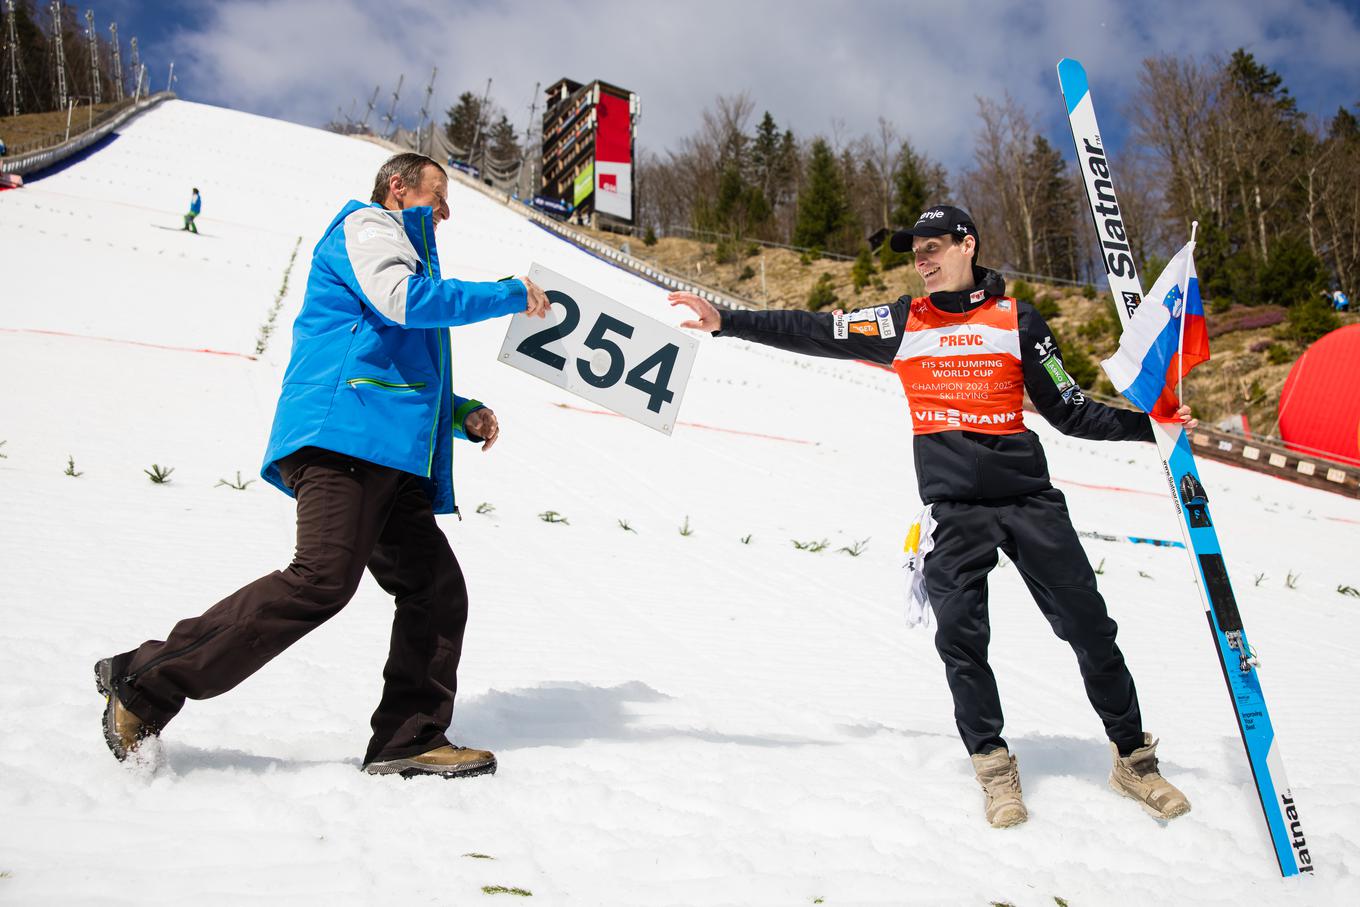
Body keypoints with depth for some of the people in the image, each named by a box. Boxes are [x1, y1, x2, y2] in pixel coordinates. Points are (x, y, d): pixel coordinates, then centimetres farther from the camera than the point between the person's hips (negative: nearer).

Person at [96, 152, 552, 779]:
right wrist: (510, 296, -4)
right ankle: (146, 683, -13)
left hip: (389, 457, 10)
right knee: (323, 578, -23)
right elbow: (404, 299, -13)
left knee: (437, 590, 0)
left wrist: (463, 416, 22)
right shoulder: (367, 225, 10)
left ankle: (409, 740, 1)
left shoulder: (400, 247, 38)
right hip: (344, 433, -10)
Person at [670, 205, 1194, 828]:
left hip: (1028, 496, 0)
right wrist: (727, 323, -3)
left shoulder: (1016, 319, 8)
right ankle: (992, 763, 13)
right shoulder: (901, 323, 9)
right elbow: (816, 334, 4)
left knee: (1088, 626, 1)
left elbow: (1069, 411, 9)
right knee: (960, 637, -6)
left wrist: (1148, 425, -3)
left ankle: (1133, 757, 19)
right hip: (953, 507, 0)